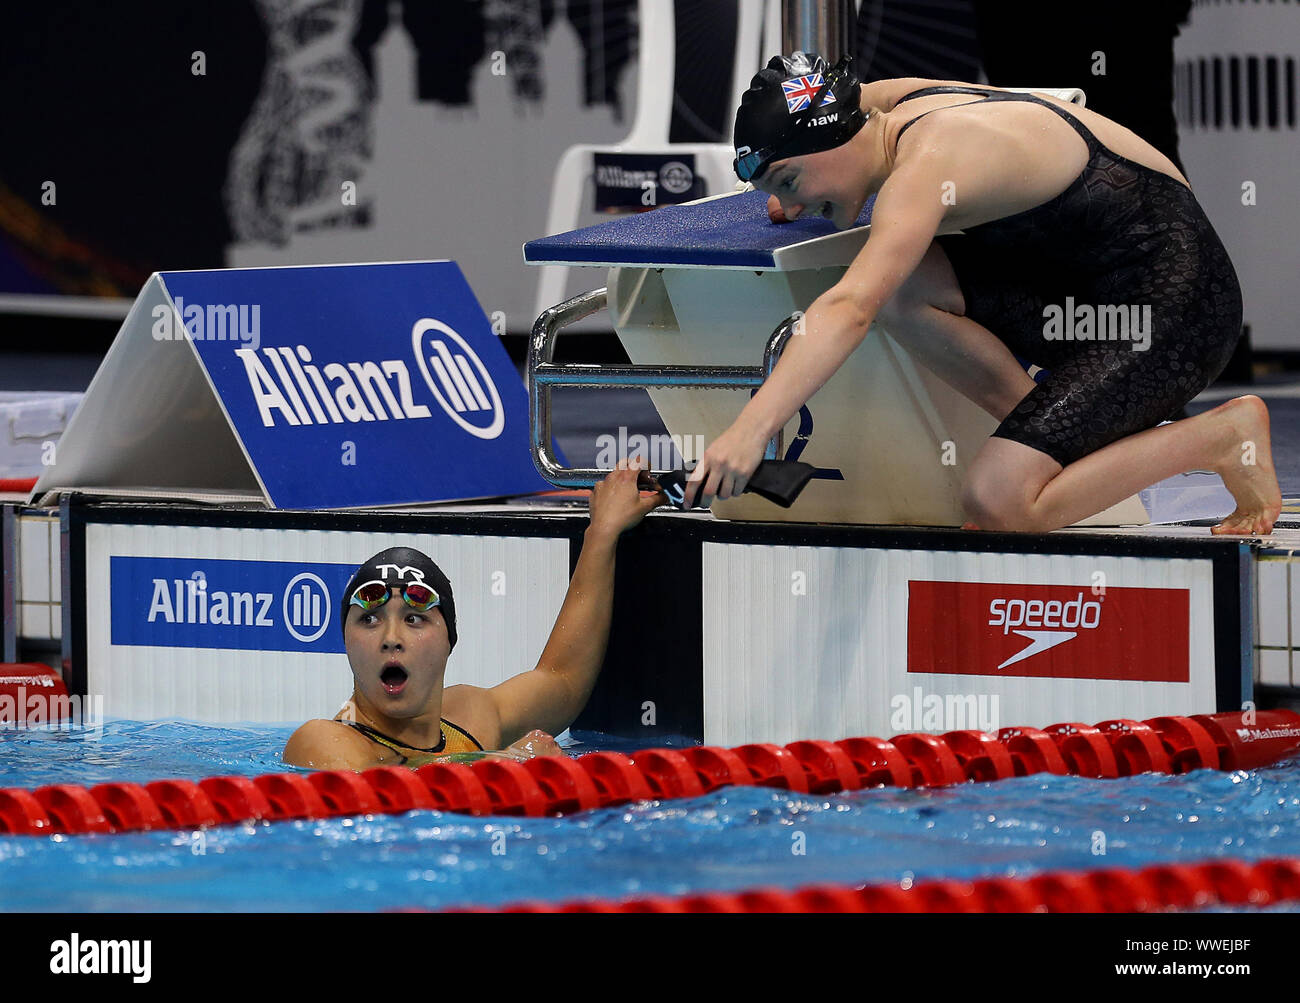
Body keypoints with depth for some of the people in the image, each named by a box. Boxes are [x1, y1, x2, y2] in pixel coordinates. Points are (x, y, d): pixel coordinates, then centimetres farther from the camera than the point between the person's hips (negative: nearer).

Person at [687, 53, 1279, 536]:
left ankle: (1224, 435, -3)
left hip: (1175, 298, -9)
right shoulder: (896, 99, 3)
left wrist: (751, 429, -49)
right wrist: (791, 185, 14)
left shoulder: (927, 167, -24)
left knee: (996, 504, -21)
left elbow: (850, 308, -40)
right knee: (899, 289, -11)